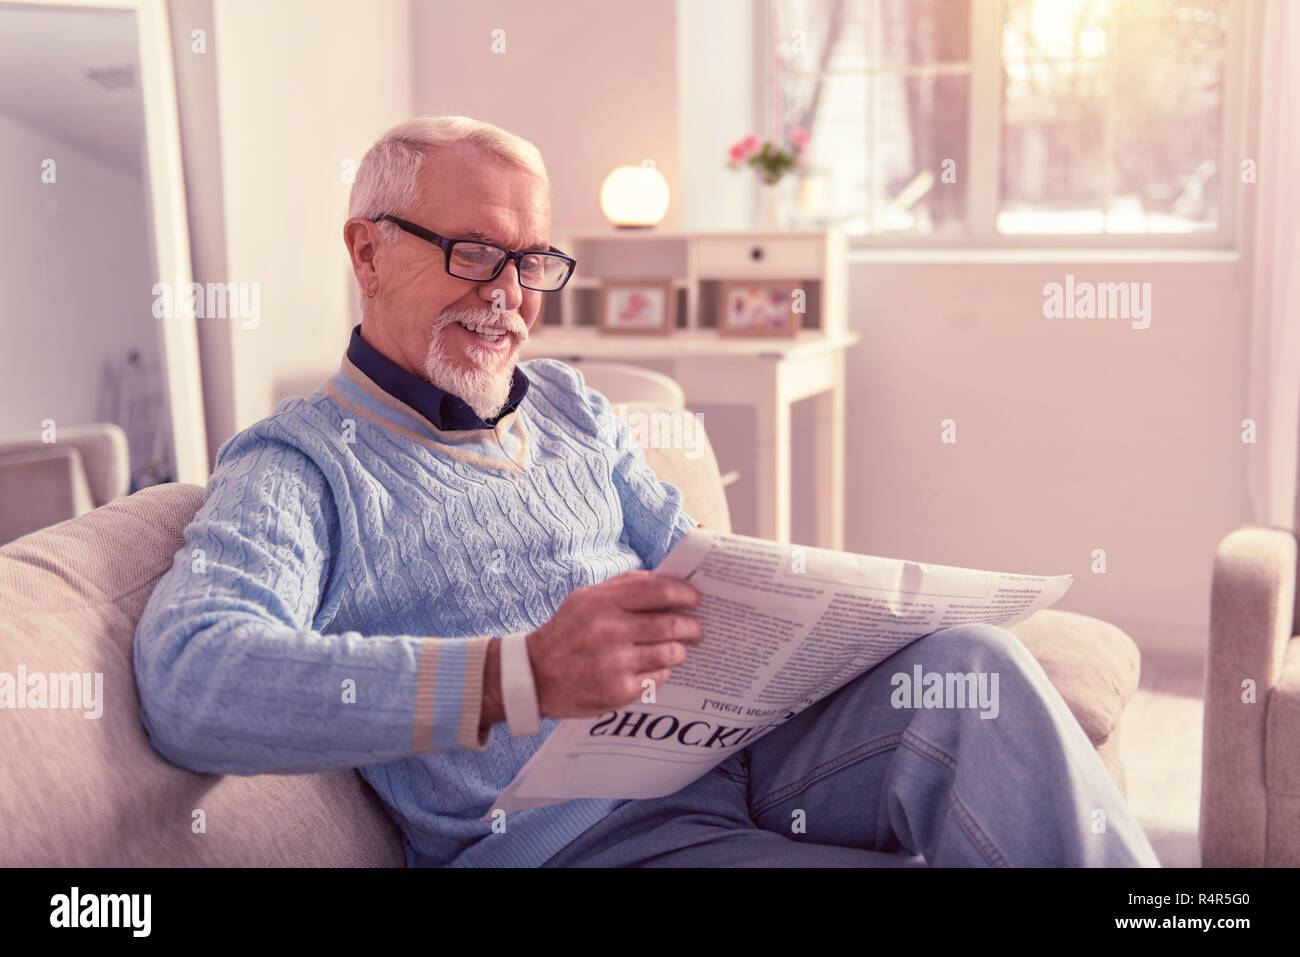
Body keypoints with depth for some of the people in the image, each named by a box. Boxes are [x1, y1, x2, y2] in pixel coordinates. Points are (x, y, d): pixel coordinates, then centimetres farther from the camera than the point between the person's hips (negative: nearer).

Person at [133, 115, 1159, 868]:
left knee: (972, 663, -21)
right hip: (556, 830, -6)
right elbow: (188, 683, -21)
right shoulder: (296, 466, -2)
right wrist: (518, 677, -33)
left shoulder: (568, 404, 21)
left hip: (727, 747, 6)